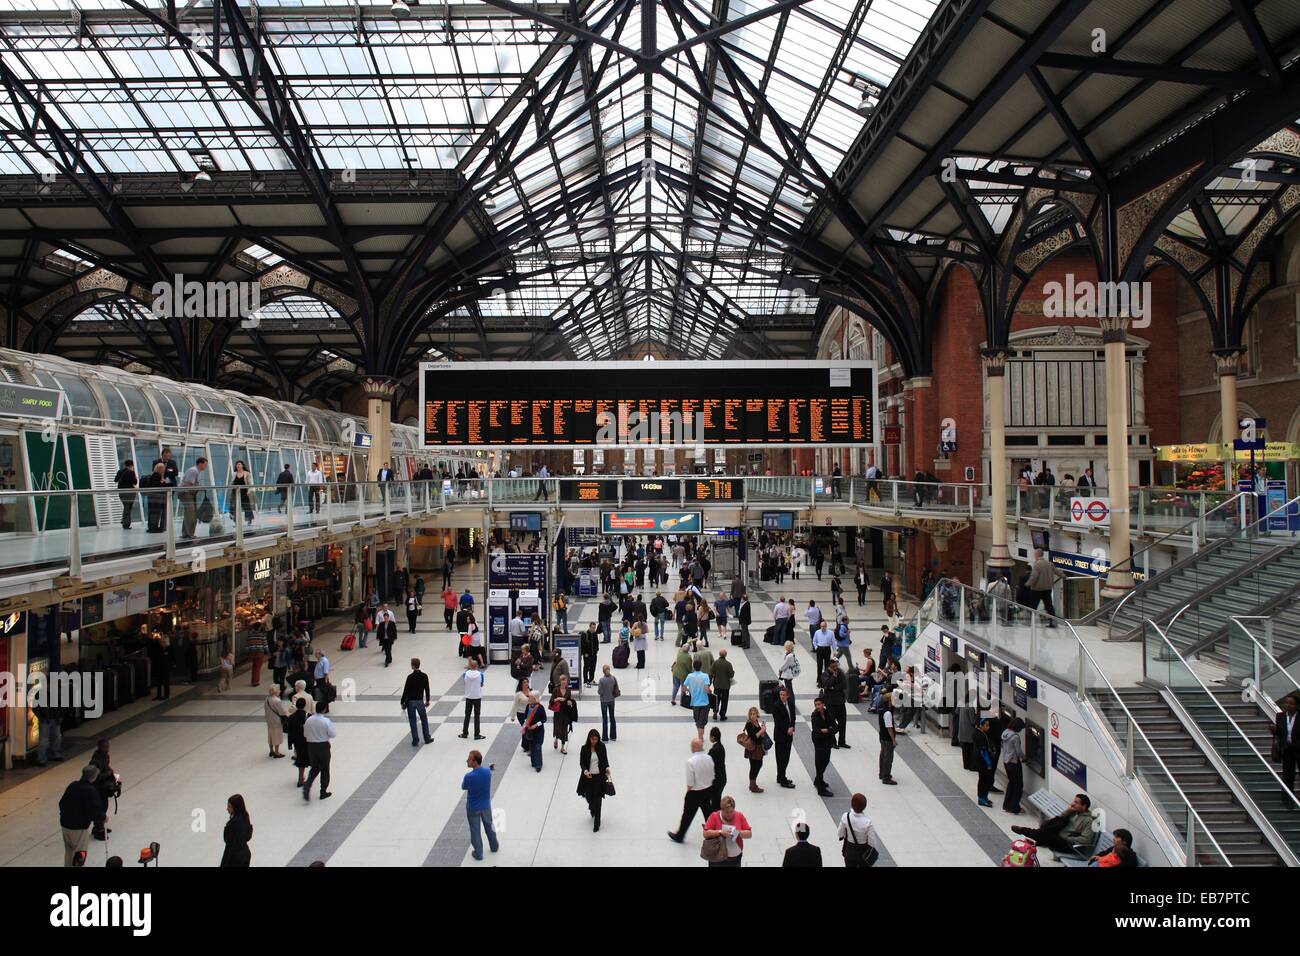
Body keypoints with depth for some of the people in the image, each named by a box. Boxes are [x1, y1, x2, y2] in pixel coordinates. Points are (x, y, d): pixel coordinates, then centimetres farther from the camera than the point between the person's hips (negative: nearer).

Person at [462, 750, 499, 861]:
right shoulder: (488, 772, -18)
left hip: (472, 808, -4)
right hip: (486, 806, 4)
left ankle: (478, 853, 31)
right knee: (489, 826, 26)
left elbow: (463, 787, -8)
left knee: (475, 831, 16)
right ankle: (494, 846, 44)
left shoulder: (469, 776, -30)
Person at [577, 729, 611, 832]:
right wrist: (585, 771, -21)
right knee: (589, 797, 12)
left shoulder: (602, 746, -6)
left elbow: (605, 759, 5)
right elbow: (581, 762, -3)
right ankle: (592, 809, 49)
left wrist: (607, 768, -12)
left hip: (599, 776, -1)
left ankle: (596, 824, 7)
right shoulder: (584, 748, -8)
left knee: (597, 799, -1)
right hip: (588, 776, 1)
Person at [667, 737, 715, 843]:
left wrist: (688, 790, -3)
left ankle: (679, 836, 28)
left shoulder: (690, 761, -26)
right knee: (707, 812, 22)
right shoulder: (709, 758, -8)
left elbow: (690, 783, -21)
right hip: (708, 790, 5)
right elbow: (712, 776, 3)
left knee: (688, 815, 11)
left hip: (695, 792, -5)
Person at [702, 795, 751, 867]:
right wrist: (720, 832, -21)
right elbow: (705, 834, -10)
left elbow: (749, 834, 3)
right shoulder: (714, 816, -5)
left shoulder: (740, 816, 2)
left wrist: (739, 833, -16)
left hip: (735, 858, 2)